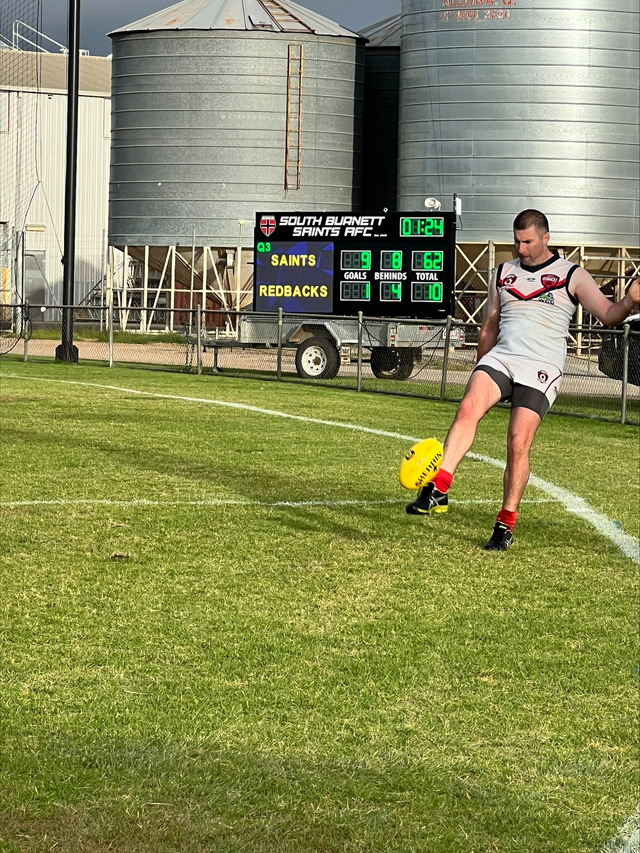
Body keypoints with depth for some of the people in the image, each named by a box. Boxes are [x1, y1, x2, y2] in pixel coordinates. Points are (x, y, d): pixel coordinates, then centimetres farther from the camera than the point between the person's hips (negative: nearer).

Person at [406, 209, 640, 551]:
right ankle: (437, 491, -35)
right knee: (468, 409, -25)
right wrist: (480, 374, 26)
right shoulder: (503, 274, 18)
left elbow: (608, 314, -2)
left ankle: (505, 526, 1)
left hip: (541, 369, -3)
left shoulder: (571, 276, 6)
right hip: (500, 358, 3)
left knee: (518, 444, -13)